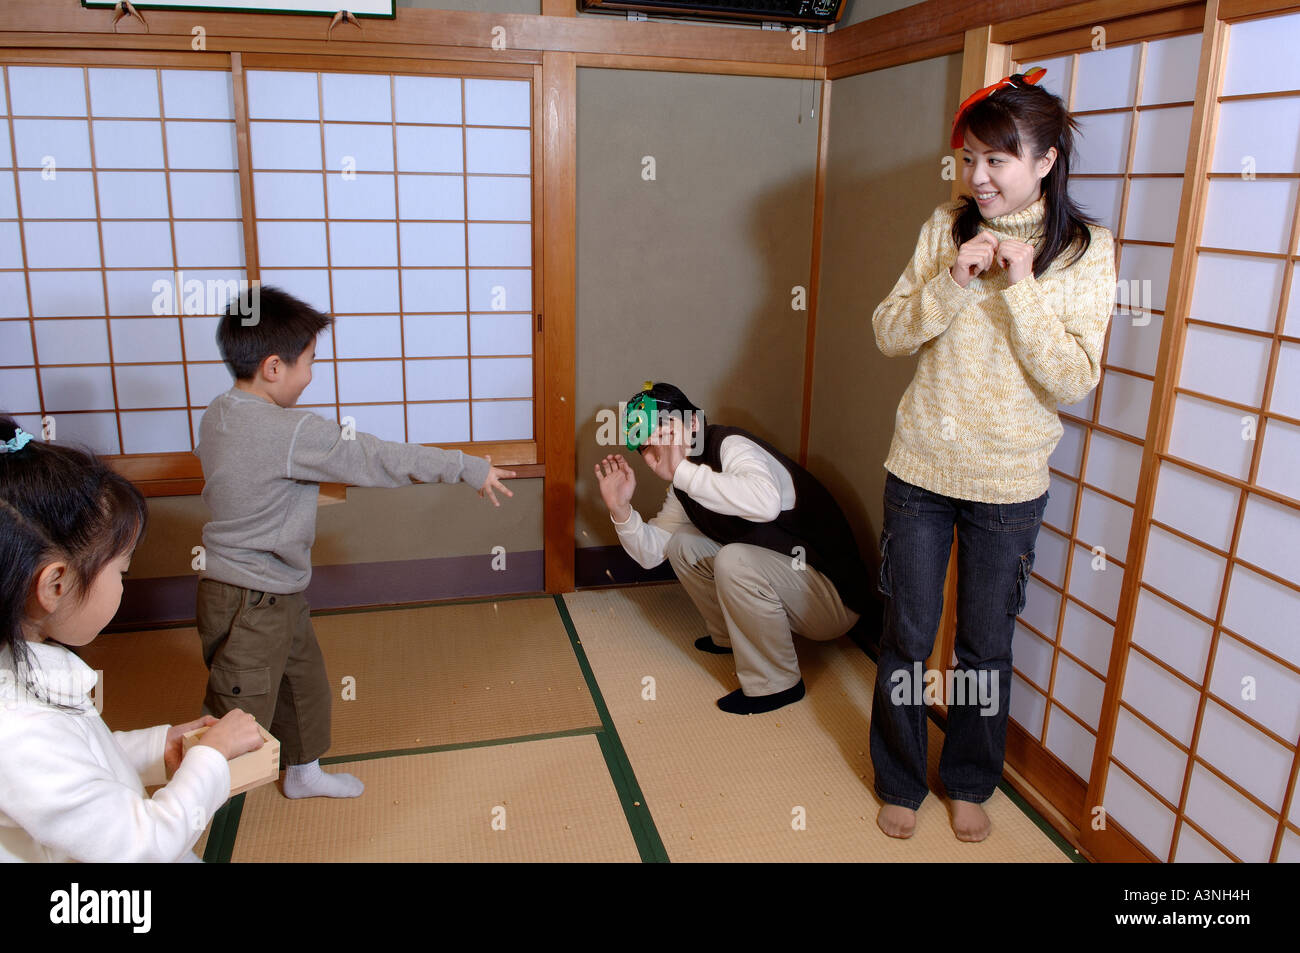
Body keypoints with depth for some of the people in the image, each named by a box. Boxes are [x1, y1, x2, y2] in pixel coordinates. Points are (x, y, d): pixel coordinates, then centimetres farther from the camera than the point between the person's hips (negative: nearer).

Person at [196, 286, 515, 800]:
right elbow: (380, 458, -23)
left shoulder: (218, 413, 1)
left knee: (304, 678, 24)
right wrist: (469, 467, -14)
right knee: (239, 713, 7)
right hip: (253, 602, -9)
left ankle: (303, 772, 43)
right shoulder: (293, 433, -27)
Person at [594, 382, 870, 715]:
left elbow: (766, 502, -44)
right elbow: (651, 553, 8)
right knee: (682, 544, 2)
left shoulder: (730, 445, -21)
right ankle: (728, 636, 20)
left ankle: (776, 683, -12)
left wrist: (682, 471, -39)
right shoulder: (683, 485, 6)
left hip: (835, 596, -9)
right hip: (780, 575, 9)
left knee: (733, 560, -32)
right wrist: (620, 509, -9)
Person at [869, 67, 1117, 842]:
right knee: (907, 638, 11)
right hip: (921, 466, 2)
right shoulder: (948, 227, 0)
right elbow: (889, 334, -2)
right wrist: (951, 282, -17)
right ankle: (901, 782, 34)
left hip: (1010, 483, -1)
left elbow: (1075, 383, -13)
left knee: (987, 646, 14)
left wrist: (1021, 289, -21)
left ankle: (971, 783, 39)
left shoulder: (1087, 252, -7)